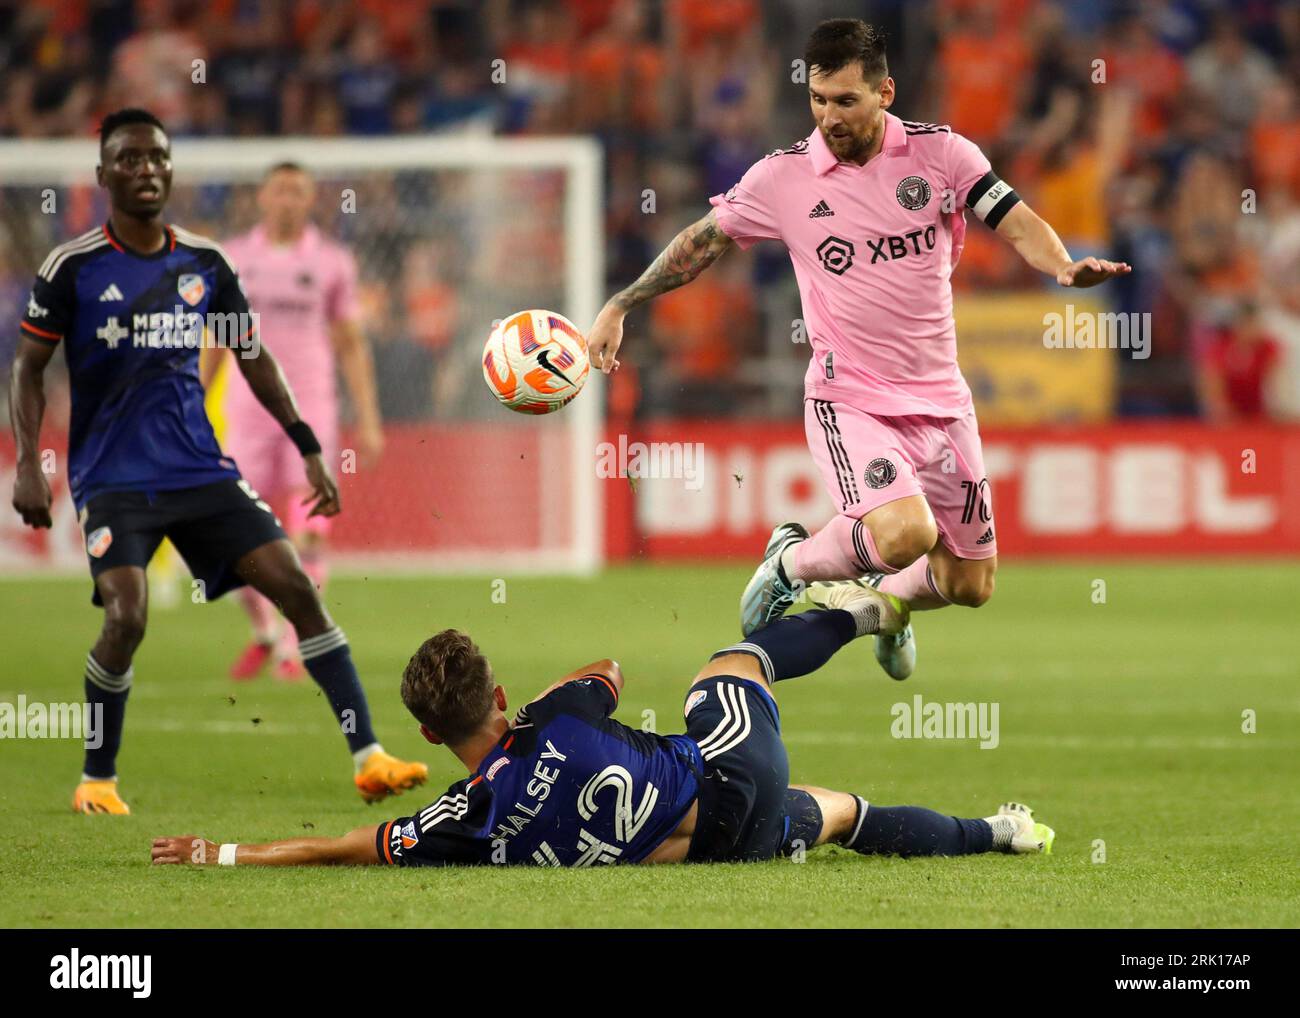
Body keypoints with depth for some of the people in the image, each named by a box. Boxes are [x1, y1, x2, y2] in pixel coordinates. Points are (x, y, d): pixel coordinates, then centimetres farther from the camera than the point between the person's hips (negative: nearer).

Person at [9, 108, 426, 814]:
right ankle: (97, 779, 1)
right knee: (127, 615, -22)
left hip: (200, 468, 4)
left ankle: (367, 757, -6)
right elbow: (28, 367, 0)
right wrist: (27, 465, -11)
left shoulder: (204, 263, 5)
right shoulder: (73, 267, -5)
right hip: (111, 479, -4)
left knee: (295, 585, -8)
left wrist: (308, 449, 10)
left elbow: (254, 358, 15)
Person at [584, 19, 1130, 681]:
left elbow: (1019, 226, -8)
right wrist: (619, 308, 8)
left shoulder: (941, 153, -4)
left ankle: (887, 601, 45)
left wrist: (1066, 267, -29)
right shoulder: (781, 178, -6)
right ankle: (792, 563, 2)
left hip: (940, 398, 3)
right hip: (848, 398, -3)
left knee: (971, 585, 9)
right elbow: (703, 241, 8)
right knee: (904, 533, -30)